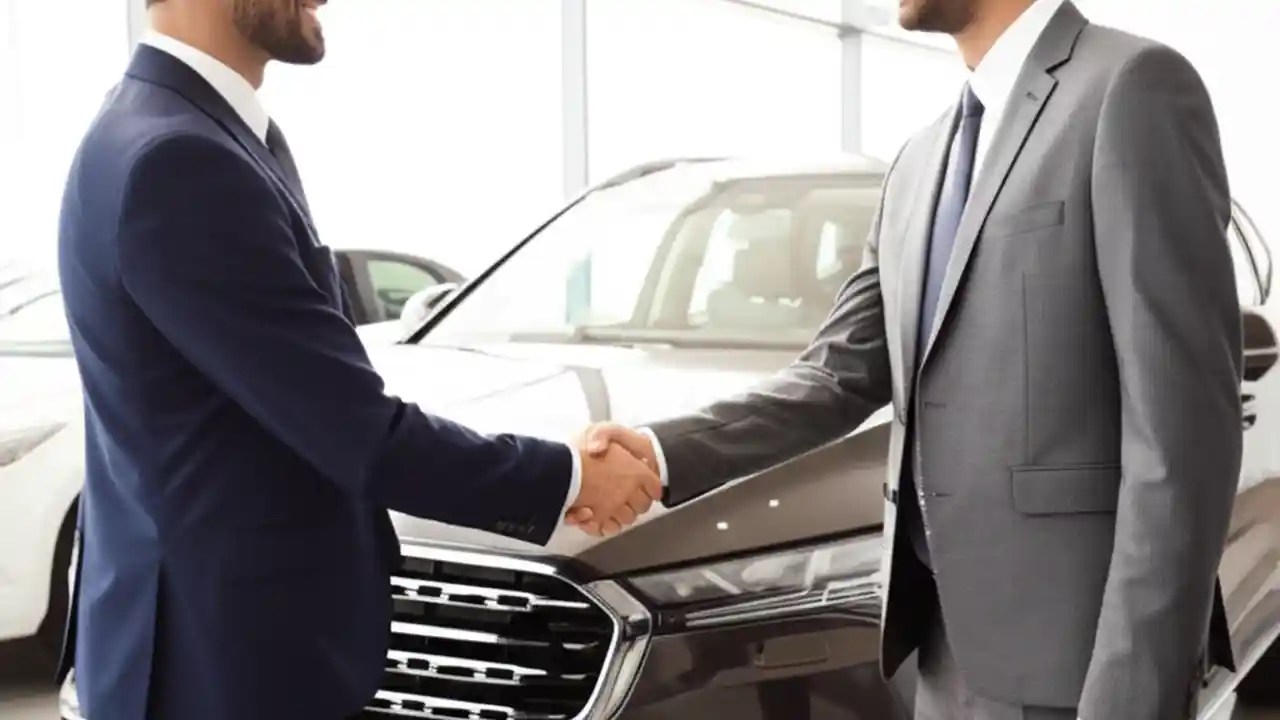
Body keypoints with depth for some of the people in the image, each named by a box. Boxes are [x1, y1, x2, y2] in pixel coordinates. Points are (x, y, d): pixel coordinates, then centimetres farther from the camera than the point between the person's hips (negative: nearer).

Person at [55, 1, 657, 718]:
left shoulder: (206, 136, 7)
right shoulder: (177, 160, -24)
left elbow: (326, 413, 9)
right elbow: (361, 436, -23)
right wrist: (568, 475, -10)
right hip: (231, 655, -9)